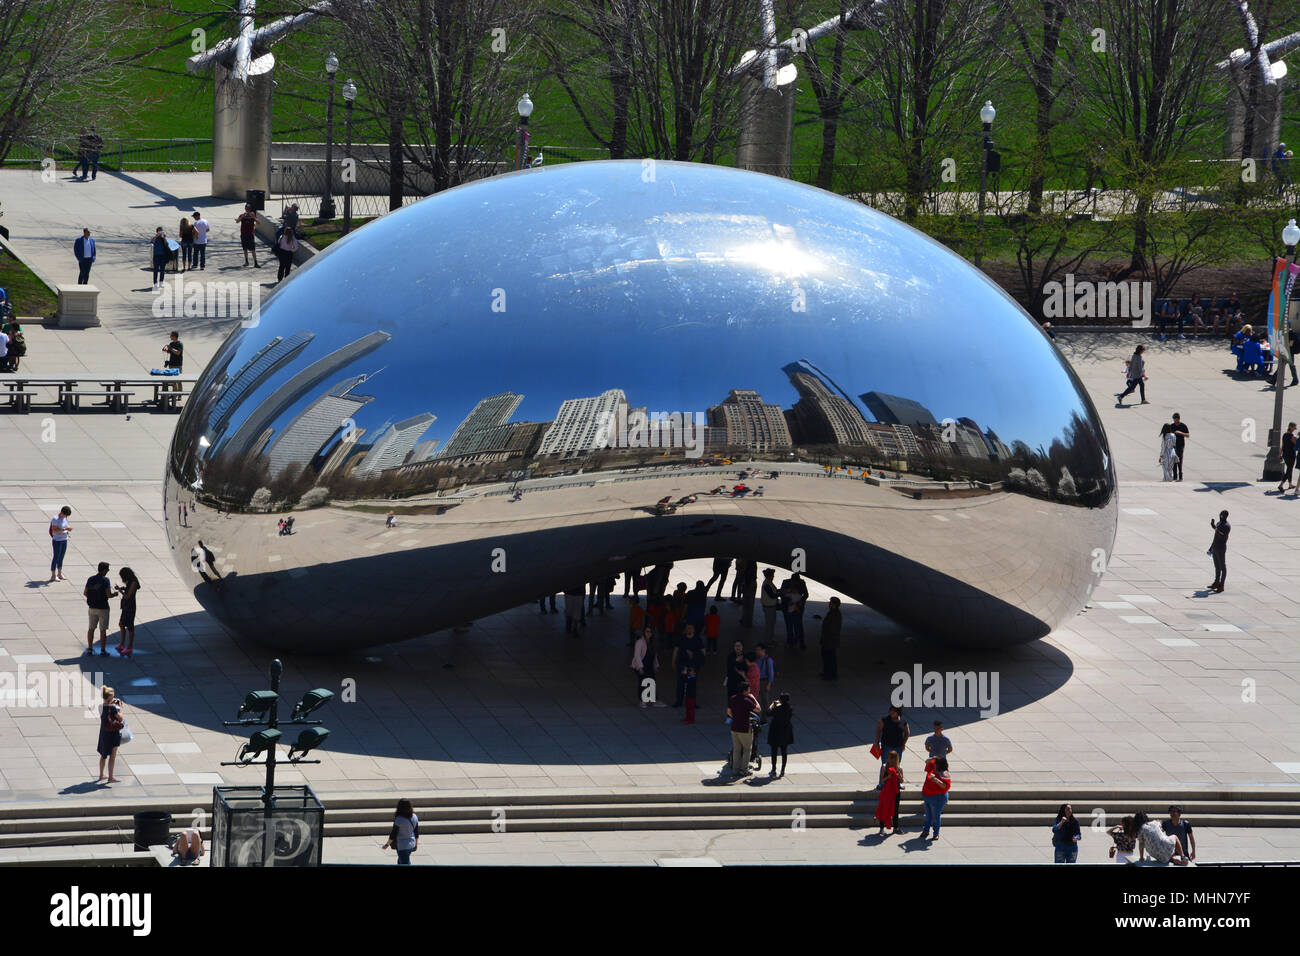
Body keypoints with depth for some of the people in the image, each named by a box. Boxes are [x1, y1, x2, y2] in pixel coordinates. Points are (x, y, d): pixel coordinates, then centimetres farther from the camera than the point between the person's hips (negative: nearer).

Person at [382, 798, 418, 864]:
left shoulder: (399, 820, -22)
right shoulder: (414, 817, -3)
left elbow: (393, 835, -15)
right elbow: (416, 833, 8)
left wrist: (387, 844, 0)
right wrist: (416, 844, 20)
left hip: (402, 846, -7)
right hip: (412, 844, 7)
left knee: (405, 864, -1)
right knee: (400, 862, 26)